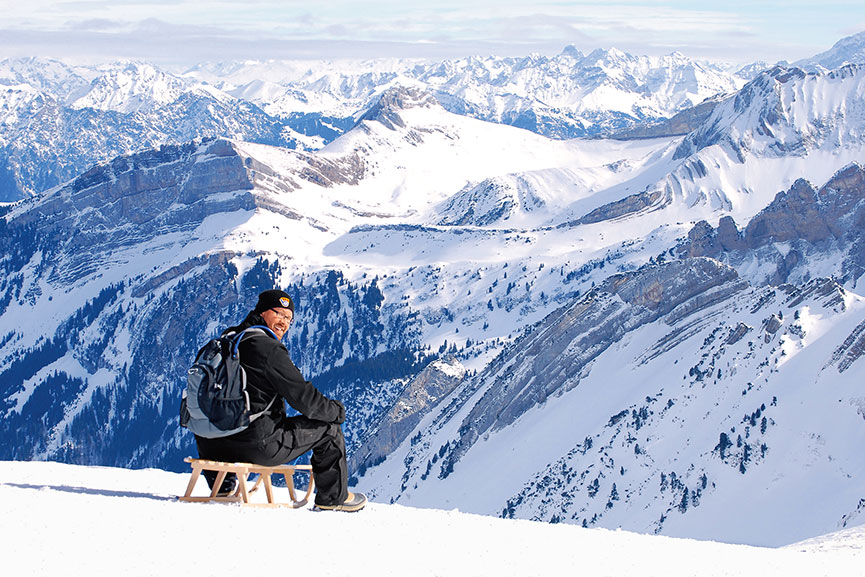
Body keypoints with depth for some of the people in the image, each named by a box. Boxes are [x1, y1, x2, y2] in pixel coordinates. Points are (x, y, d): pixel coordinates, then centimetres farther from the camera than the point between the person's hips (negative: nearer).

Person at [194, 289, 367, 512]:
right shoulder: (269, 350, -14)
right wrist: (338, 411, 7)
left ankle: (221, 485, 41)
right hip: (255, 446, -8)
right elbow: (303, 397, -13)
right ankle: (333, 497, 22)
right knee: (329, 428, 8)